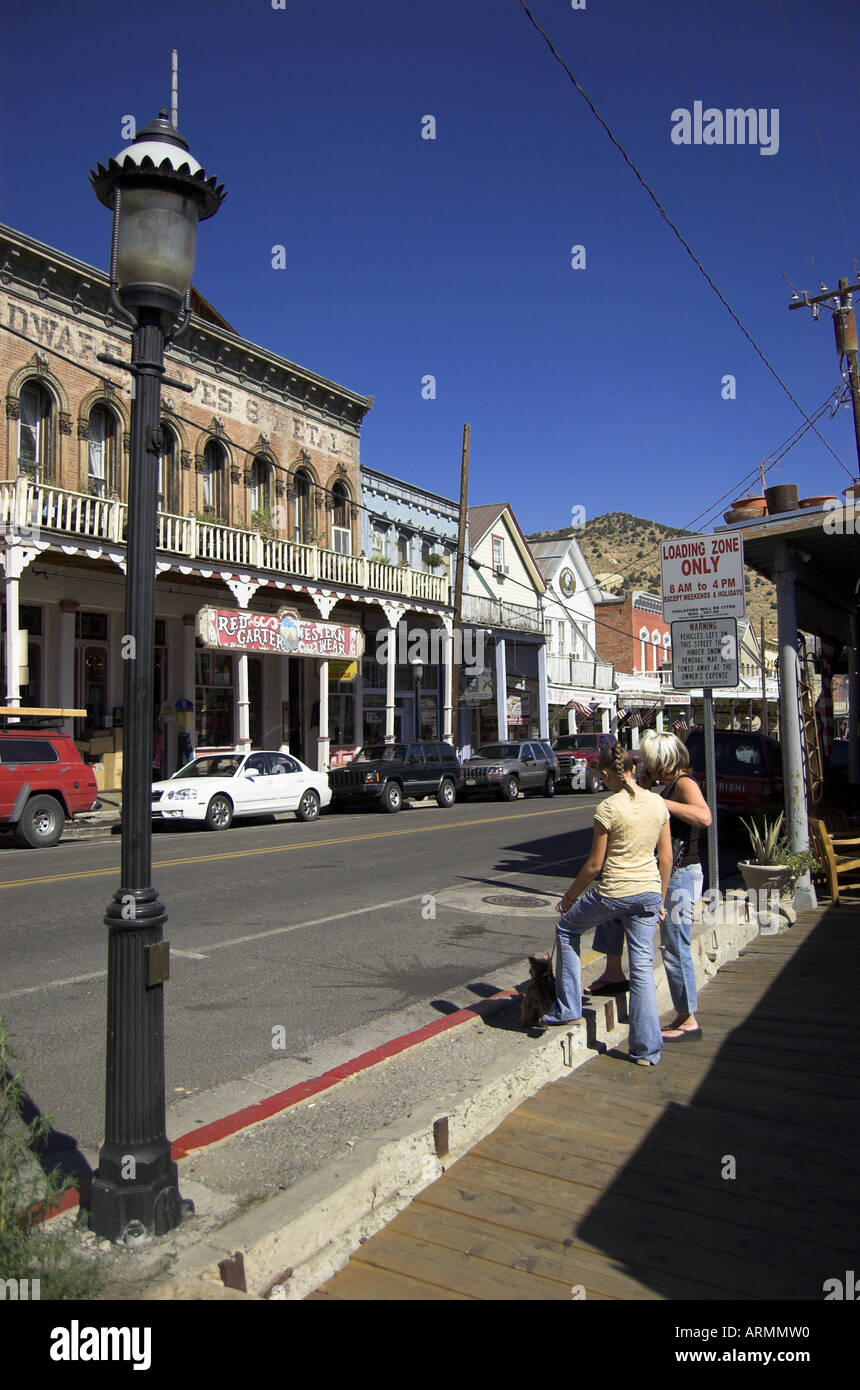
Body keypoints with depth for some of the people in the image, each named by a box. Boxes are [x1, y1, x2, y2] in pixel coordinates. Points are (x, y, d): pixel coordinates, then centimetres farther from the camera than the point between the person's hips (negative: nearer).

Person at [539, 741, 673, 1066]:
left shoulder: (608, 809, -14)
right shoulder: (658, 804, 2)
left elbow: (595, 864, -10)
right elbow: (666, 857, 7)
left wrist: (570, 896, 4)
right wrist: (660, 899, 18)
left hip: (613, 893, -5)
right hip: (648, 892, 5)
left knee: (567, 927, 20)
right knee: (643, 966, 10)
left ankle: (567, 1007, 22)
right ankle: (647, 1049, 12)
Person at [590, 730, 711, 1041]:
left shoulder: (684, 783, -16)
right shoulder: (668, 785, 12)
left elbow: (705, 817, -35)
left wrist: (659, 802, -30)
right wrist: (643, 788, 9)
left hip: (681, 876, -10)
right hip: (664, 875, 10)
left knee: (675, 949, -3)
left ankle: (688, 1021, 10)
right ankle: (614, 974, 23)